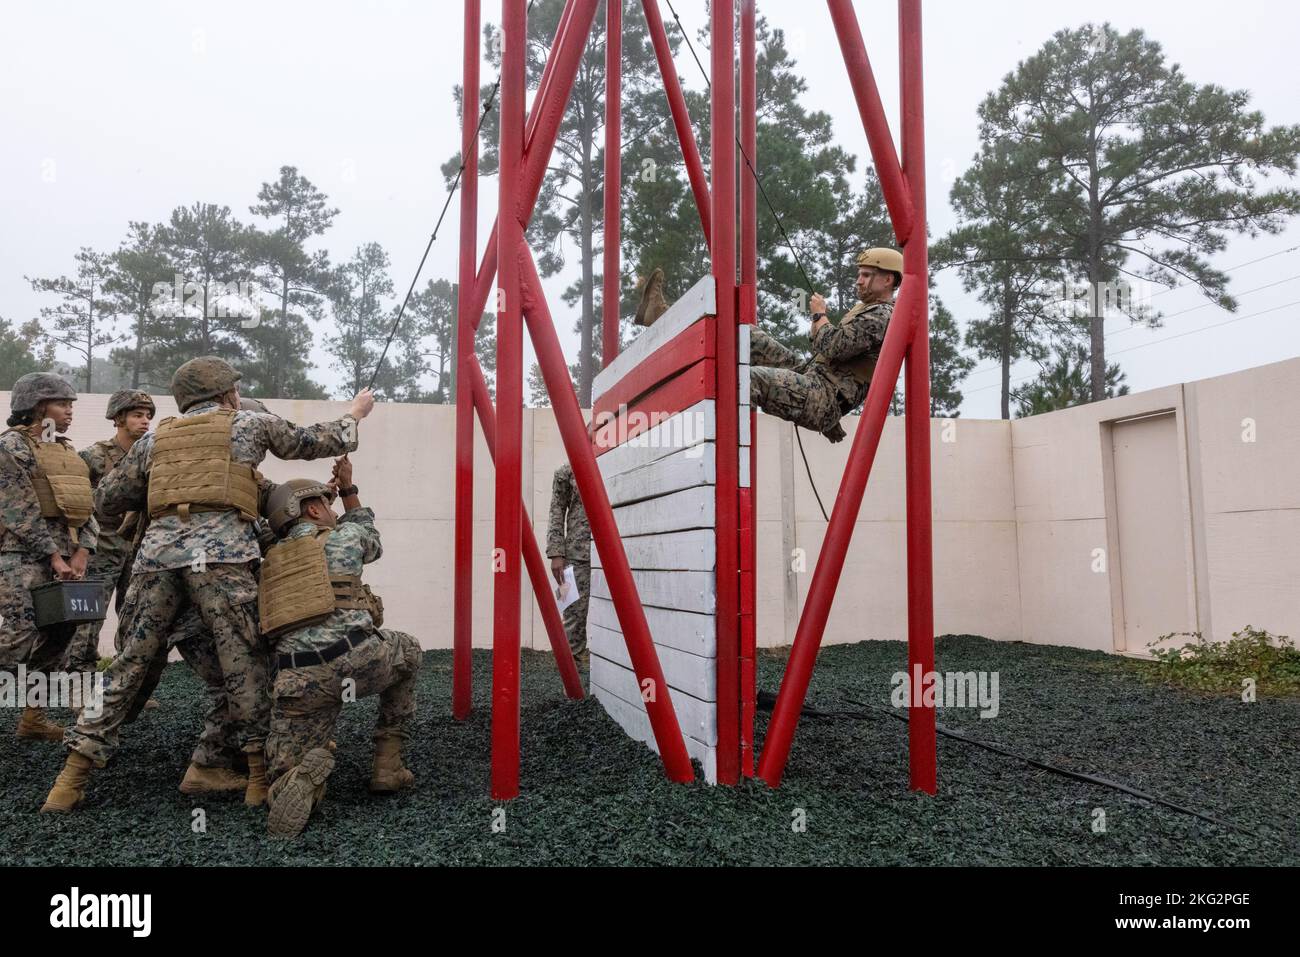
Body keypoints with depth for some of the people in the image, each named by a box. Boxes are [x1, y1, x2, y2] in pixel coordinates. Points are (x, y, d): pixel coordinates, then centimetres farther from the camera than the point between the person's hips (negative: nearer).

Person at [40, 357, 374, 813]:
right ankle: (261, 777, 7)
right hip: (221, 556, -4)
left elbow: (107, 497, 25)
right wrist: (354, 415, 42)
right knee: (245, 667, 3)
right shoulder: (250, 424, 15)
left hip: (158, 553, 4)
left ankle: (71, 779, 14)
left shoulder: (154, 439, 23)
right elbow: (312, 442, 26)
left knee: (129, 664, 12)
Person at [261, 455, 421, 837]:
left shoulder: (272, 560, 26)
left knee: (283, 777, 15)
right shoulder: (344, 535, 14)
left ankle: (307, 774, -26)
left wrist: (325, 493, 49)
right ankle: (387, 766, 24)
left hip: (299, 678, 3)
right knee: (406, 652, 32)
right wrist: (348, 489, 42)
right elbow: (371, 543, 39)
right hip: (357, 658, -3)